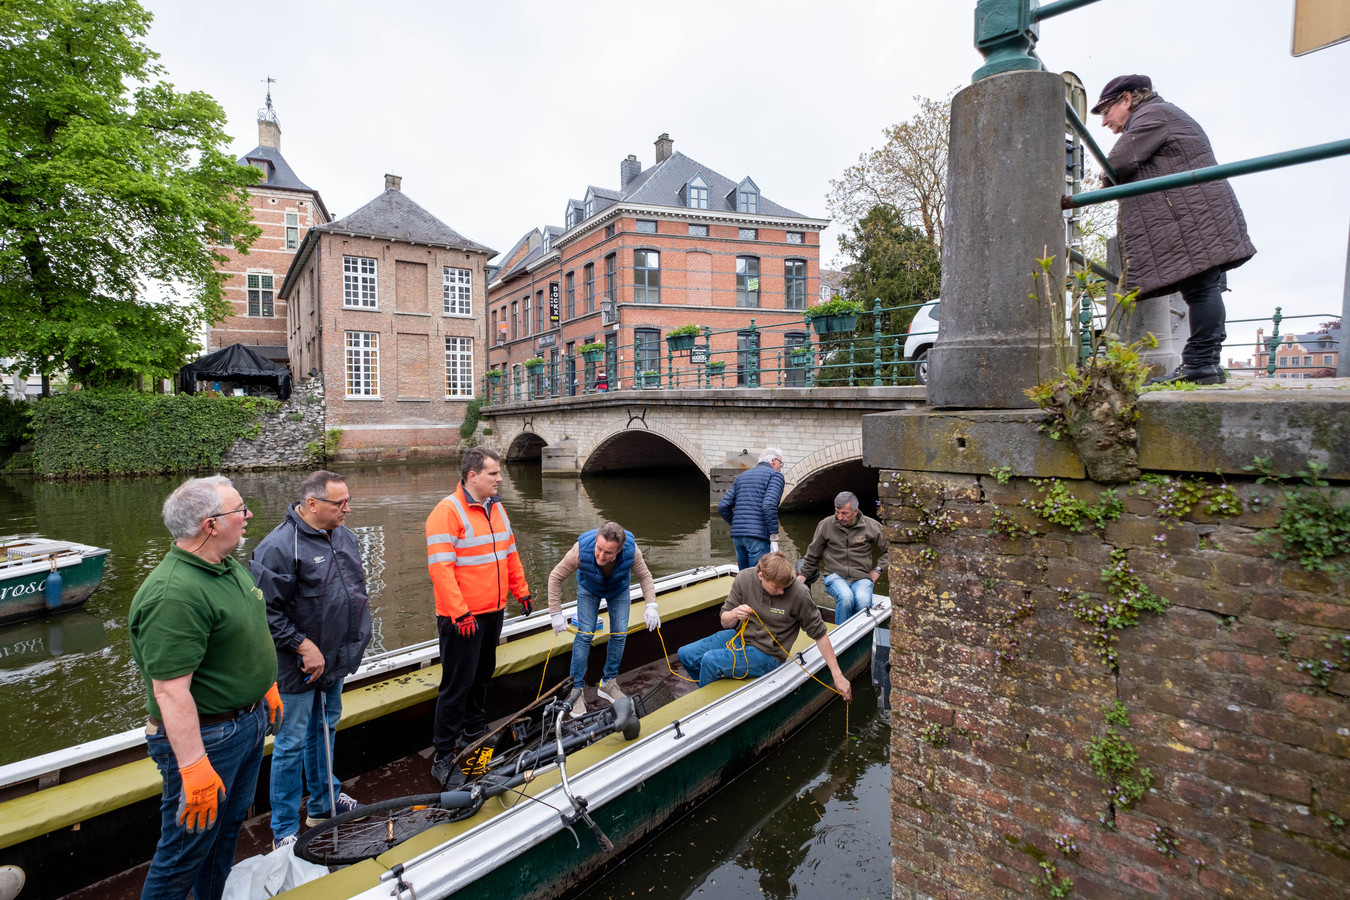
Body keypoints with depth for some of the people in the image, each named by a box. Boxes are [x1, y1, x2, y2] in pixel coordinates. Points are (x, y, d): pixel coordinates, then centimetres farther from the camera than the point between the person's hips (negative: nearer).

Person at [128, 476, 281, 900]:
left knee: (229, 824, 27)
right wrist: (194, 769, -28)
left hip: (250, 719, 10)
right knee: (186, 851, 9)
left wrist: (268, 687, 21)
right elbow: (170, 692, -30)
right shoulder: (174, 594, -30)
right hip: (205, 737, -9)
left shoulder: (231, 566, 2)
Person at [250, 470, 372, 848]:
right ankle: (284, 830, 21)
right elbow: (266, 609, -22)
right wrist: (304, 646, -21)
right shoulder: (279, 546, -22)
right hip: (299, 665, -8)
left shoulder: (344, 536, 3)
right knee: (292, 742, 5)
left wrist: (354, 639, 12)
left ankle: (324, 803, 41)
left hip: (337, 660, 8)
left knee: (325, 729, 22)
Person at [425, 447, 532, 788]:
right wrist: (460, 612, -25)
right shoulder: (447, 512, -17)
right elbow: (440, 566, -22)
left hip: (493, 611, 8)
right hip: (462, 618, -8)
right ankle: (443, 756, 11)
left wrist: (521, 591, 16)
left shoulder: (496, 508, 10)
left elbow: (509, 553, 18)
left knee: (481, 676, 20)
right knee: (457, 684, -1)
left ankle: (474, 734, 38)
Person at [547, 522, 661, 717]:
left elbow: (644, 576, -19)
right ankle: (577, 689, 2)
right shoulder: (581, 550, -42)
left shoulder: (631, 550, -39)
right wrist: (556, 613, -27)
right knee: (584, 634, -10)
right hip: (589, 589, -2)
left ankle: (608, 684, 16)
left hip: (619, 589, 2)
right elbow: (556, 577, -27)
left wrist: (651, 606, -30)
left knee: (619, 634, -1)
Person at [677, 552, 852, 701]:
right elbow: (725, 622, -1)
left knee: (710, 660, -25)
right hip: (740, 637, 5)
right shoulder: (745, 578, -12)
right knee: (686, 654, -1)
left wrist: (837, 675, -10)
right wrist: (734, 615, -25)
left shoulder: (798, 594, -22)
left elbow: (819, 634, -10)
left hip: (767, 654, -5)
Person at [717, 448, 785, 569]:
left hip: (737, 536, 7)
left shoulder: (741, 476, 22)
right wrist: (774, 538, -14)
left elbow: (723, 506, 14)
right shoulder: (775, 475, 2)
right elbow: (769, 505, -15)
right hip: (758, 536, -7)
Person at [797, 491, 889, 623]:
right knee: (845, 597, -34)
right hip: (835, 575, 0)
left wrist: (878, 570, 7)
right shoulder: (826, 525, 5)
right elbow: (813, 554, 18)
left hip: (861, 577, 0)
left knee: (863, 602, -33)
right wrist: (803, 575, 18)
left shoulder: (871, 526, 3)